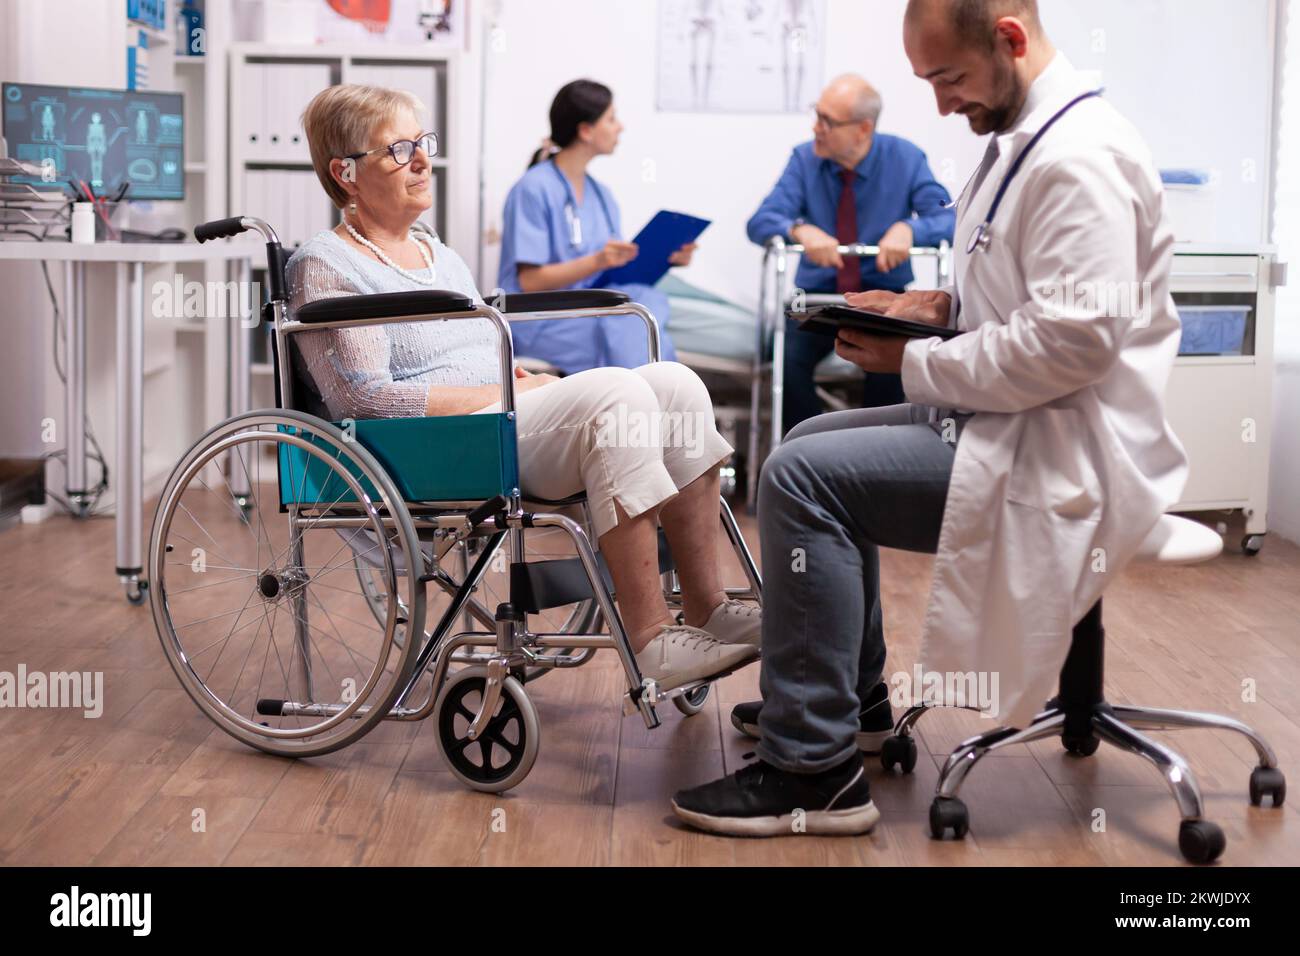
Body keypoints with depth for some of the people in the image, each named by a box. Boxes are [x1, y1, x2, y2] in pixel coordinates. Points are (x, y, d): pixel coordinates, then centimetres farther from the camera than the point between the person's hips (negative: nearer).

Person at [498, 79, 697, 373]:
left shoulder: (601, 194, 14)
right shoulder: (534, 189, -9)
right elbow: (530, 281, -13)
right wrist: (597, 262, -24)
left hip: (591, 310, 7)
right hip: (538, 317, -6)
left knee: (649, 303, -25)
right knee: (628, 330, -31)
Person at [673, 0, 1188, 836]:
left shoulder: (1081, 157, -20)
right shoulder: (1025, 139, 12)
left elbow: (1071, 343, -27)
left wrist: (913, 361, -17)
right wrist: (944, 305, 5)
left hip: (1066, 454, -11)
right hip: (1012, 422, 11)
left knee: (804, 479, -19)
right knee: (815, 444, 20)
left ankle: (814, 770, -12)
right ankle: (849, 694, 30)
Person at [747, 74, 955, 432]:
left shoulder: (906, 159, -4)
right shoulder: (805, 159, -2)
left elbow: (949, 221, -11)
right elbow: (761, 222, -11)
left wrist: (908, 228, -33)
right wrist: (800, 230, -34)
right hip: (818, 295, 1)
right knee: (789, 359, -30)